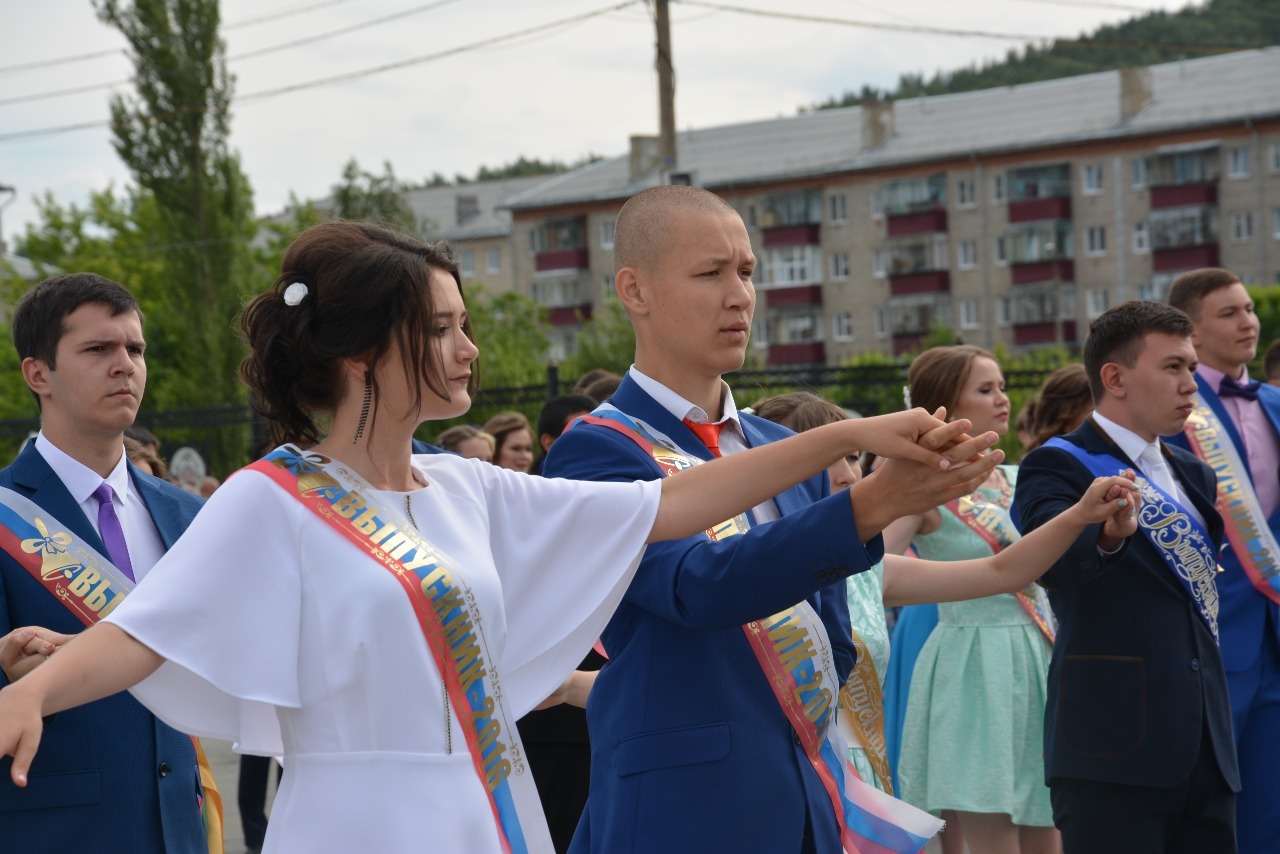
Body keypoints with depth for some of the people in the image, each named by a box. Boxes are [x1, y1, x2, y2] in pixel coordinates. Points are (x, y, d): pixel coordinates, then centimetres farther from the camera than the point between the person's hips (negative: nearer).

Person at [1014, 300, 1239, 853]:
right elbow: (1051, 561, -26)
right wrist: (1104, 534, -46)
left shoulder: (1191, 474, 18)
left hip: (1207, 751, 7)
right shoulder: (1059, 466, -6)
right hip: (1114, 750, -7)